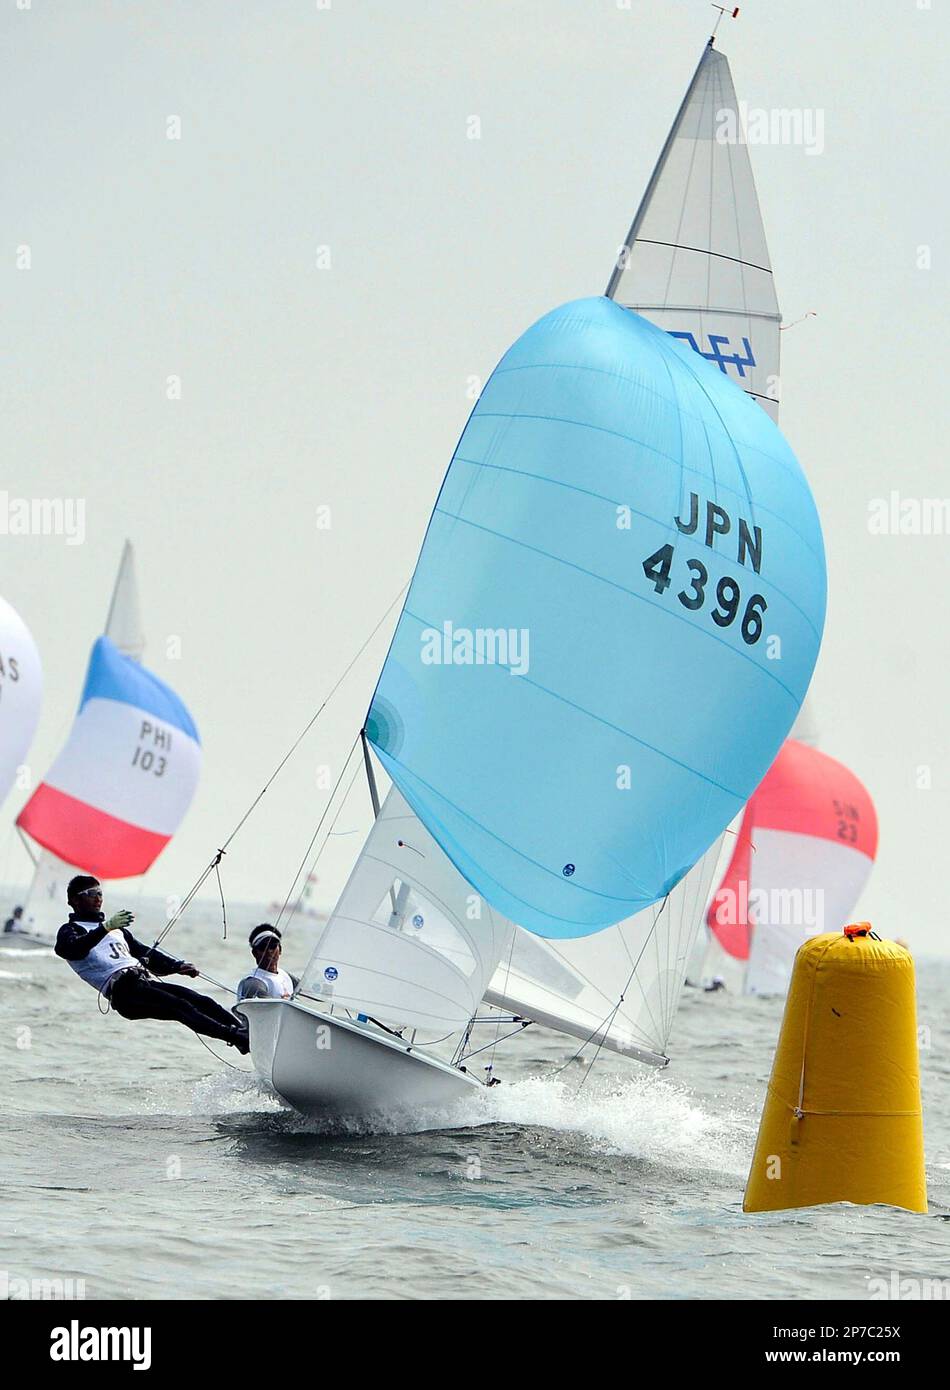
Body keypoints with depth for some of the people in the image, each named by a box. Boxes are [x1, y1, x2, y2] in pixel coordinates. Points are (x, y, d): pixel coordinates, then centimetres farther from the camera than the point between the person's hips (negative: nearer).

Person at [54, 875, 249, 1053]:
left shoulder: (117, 929, 35)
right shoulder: (71, 930, 11)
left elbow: (145, 953, 34)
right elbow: (72, 949, -13)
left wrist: (178, 966, 17)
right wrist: (106, 927, -27)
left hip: (146, 979, 7)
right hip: (122, 988, -7)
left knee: (201, 1001, -13)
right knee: (181, 1007, -25)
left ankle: (244, 1029, -24)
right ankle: (236, 1037, -37)